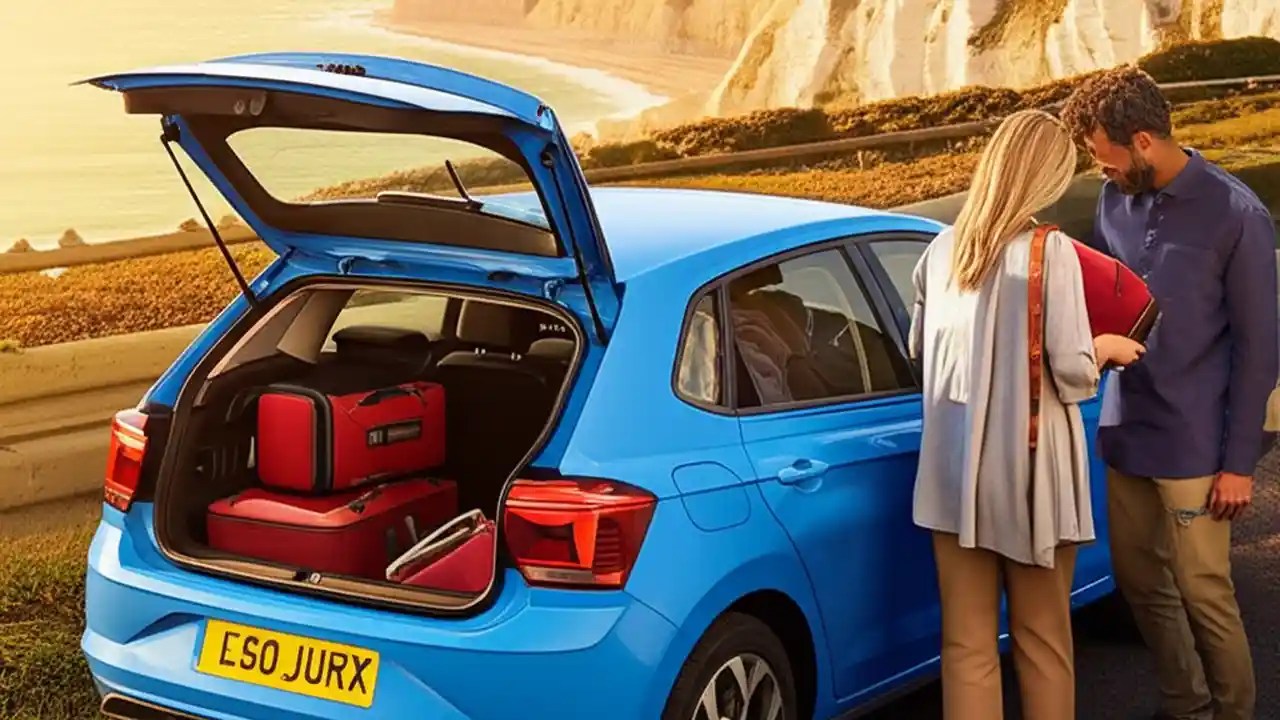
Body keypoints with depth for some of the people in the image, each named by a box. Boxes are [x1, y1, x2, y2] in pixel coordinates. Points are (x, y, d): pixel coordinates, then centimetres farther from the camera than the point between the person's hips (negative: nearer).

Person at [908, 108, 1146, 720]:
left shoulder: (943, 249, 5)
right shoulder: (1049, 250, -12)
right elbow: (1071, 372, -14)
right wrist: (1105, 348, 6)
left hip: (954, 472, 4)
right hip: (1026, 471, -4)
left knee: (966, 643, 8)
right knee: (1042, 640, 11)